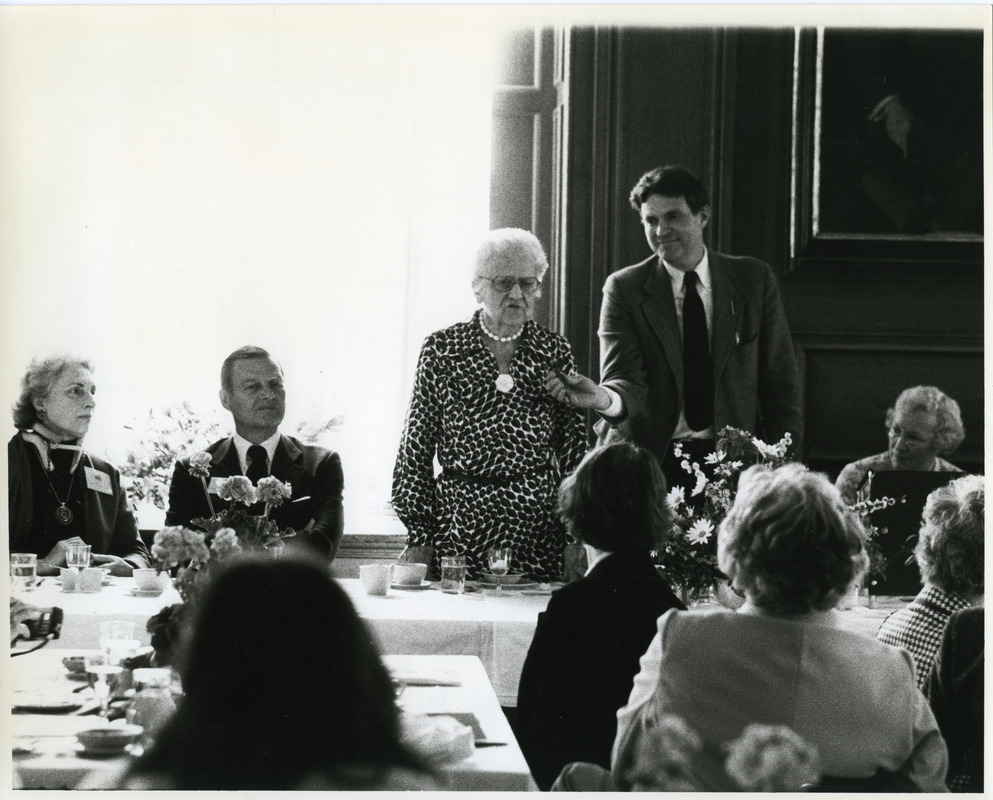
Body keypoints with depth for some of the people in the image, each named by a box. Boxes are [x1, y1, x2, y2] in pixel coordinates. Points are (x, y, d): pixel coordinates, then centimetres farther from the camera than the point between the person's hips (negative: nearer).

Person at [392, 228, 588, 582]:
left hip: (538, 526, 1)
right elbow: (416, 447, 2)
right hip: (460, 522, -1)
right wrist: (419, 536, -4)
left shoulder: (554, 351, 7)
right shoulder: (442, 349, 2)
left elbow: (574, 446, 9)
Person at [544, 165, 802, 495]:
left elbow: (780, 381, 8)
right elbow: (626, 381, -8)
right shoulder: (623, 288, 2)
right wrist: (604, 398, -33)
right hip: (652, 462, -1)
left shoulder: (755, 279, 7)